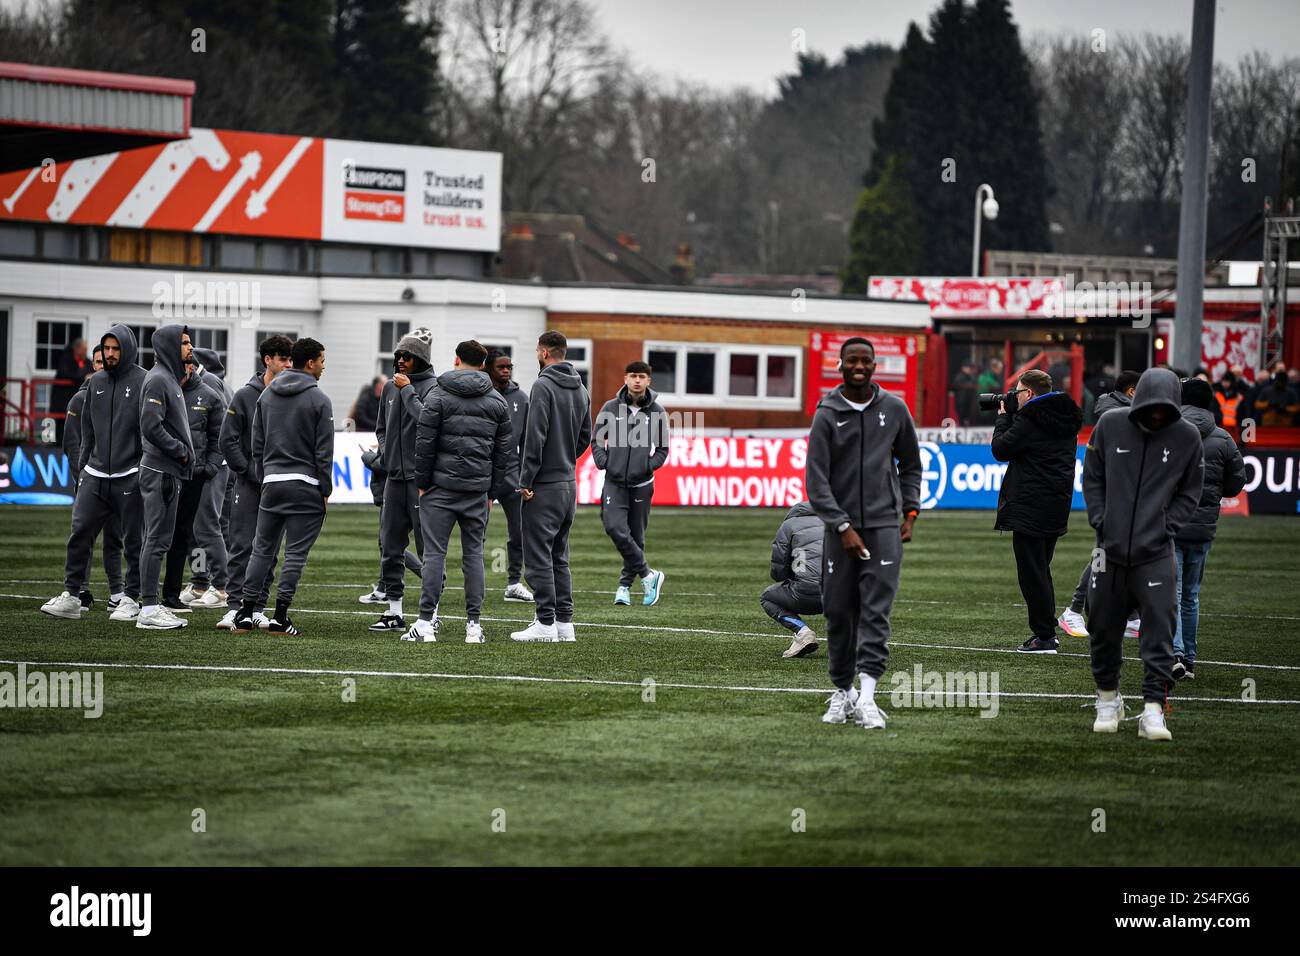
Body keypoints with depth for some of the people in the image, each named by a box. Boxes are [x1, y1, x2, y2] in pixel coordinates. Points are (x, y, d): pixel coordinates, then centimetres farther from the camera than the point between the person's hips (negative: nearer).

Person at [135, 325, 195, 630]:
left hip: (169, 471, 10)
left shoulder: (171, 379, 18)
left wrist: (184, 451, 10)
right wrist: (180, 451, -14)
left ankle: (152, 605, 16)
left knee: (158, 539, 12)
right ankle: (149, 610, -8)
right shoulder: (158, 379, -14)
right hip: (160, 470, -10)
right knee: (156, 539, -9)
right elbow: (151, 427, -23)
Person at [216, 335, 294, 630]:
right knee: (242, 546, -5)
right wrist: (250, 472, -9)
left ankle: (257, 608, 11)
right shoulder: (246, 395, -3)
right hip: (249, 484, -3)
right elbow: (228, 440, -4)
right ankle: (235, 606, -4)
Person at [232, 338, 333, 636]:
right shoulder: (318, 399, -8)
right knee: (295, 553, 0)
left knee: (262, 549, 11)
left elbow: (257, 443, 12)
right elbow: (324, 451, -9)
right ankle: (280, 618, -3)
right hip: (305, 486, -5)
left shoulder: (267, 395, 10)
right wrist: (325, 490, -3)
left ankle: (246, 614, 8)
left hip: (271, 481, 5)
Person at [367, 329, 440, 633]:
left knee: (428, 548, -4)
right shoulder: (391, 387, 15)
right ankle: (394, 611, 15)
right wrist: (386, 452, 11)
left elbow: (426, 419, -24)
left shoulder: (433, 387, -7)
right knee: (390, 547, 8)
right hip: (395, 477, 7)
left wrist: (408, 390, -15)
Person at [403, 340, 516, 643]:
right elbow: (503, 451, 10)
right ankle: (474, 624, 5)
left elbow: (424, 444, -6)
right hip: (478, 490, 3)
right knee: (473, 553, 8)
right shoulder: (497, 402, 9)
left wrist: (422, 483, 2)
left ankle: (426, 622, -7)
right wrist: (492, 491, 15)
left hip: (441, 487, -3)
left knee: (434, 552, -3)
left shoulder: (438, 396, -3)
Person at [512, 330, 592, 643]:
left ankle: (546, 623, -7)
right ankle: (564, 622, 12)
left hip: (544, 487, -8)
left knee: (538, 555, -4)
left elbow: (535, 436, -19)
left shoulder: (544, 386, -14)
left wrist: (526, 480, -16)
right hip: (569, 483, 8)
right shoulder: (581, 390, 12)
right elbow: (585, 436, 17)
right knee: (559, 555, 14)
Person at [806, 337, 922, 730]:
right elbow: (816, 480, -7)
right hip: (841, 527, 0)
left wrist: (910, 512, 8)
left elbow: (911, 464, 19)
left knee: (876, 612, -10)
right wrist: (843, 527, -15)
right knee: (839, 613, 5)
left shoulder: (894, 409, 6)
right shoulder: (827, 415, -2)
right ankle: (842, 692, 20)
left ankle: (867, 697, -17)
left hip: (884, 525, 0)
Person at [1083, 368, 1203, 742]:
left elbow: (1189, 493, 9)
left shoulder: (1187, 436, -2)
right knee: (1104, 629, 10)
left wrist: (1168, 527, -4)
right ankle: (1108, 699, 30)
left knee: (1159, 632, -11)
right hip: (1111, 549, 1)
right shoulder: (1111, 424, 0)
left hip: (1156, 554, -1)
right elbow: (1092, 477, 10)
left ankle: (1153, 711, -10)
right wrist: (1100, 521, 0)